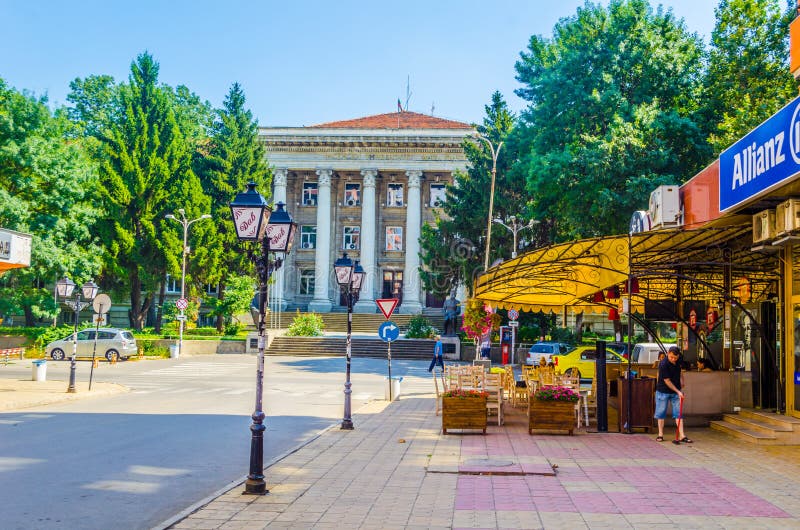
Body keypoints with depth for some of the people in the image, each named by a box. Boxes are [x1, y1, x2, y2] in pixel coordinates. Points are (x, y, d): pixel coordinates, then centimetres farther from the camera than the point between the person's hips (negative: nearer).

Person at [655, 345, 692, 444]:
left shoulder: (677, 362, -2)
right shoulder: (663, 364, -22)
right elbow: (667, 381, -20)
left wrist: (681, 382, 17)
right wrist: (678, 391, -19)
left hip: (676, 392, 5)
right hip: (663, 392, -5)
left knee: (678, 413, 0)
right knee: (661, 413, 4)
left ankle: (682, 436, -1)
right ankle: (660, 434, 15)